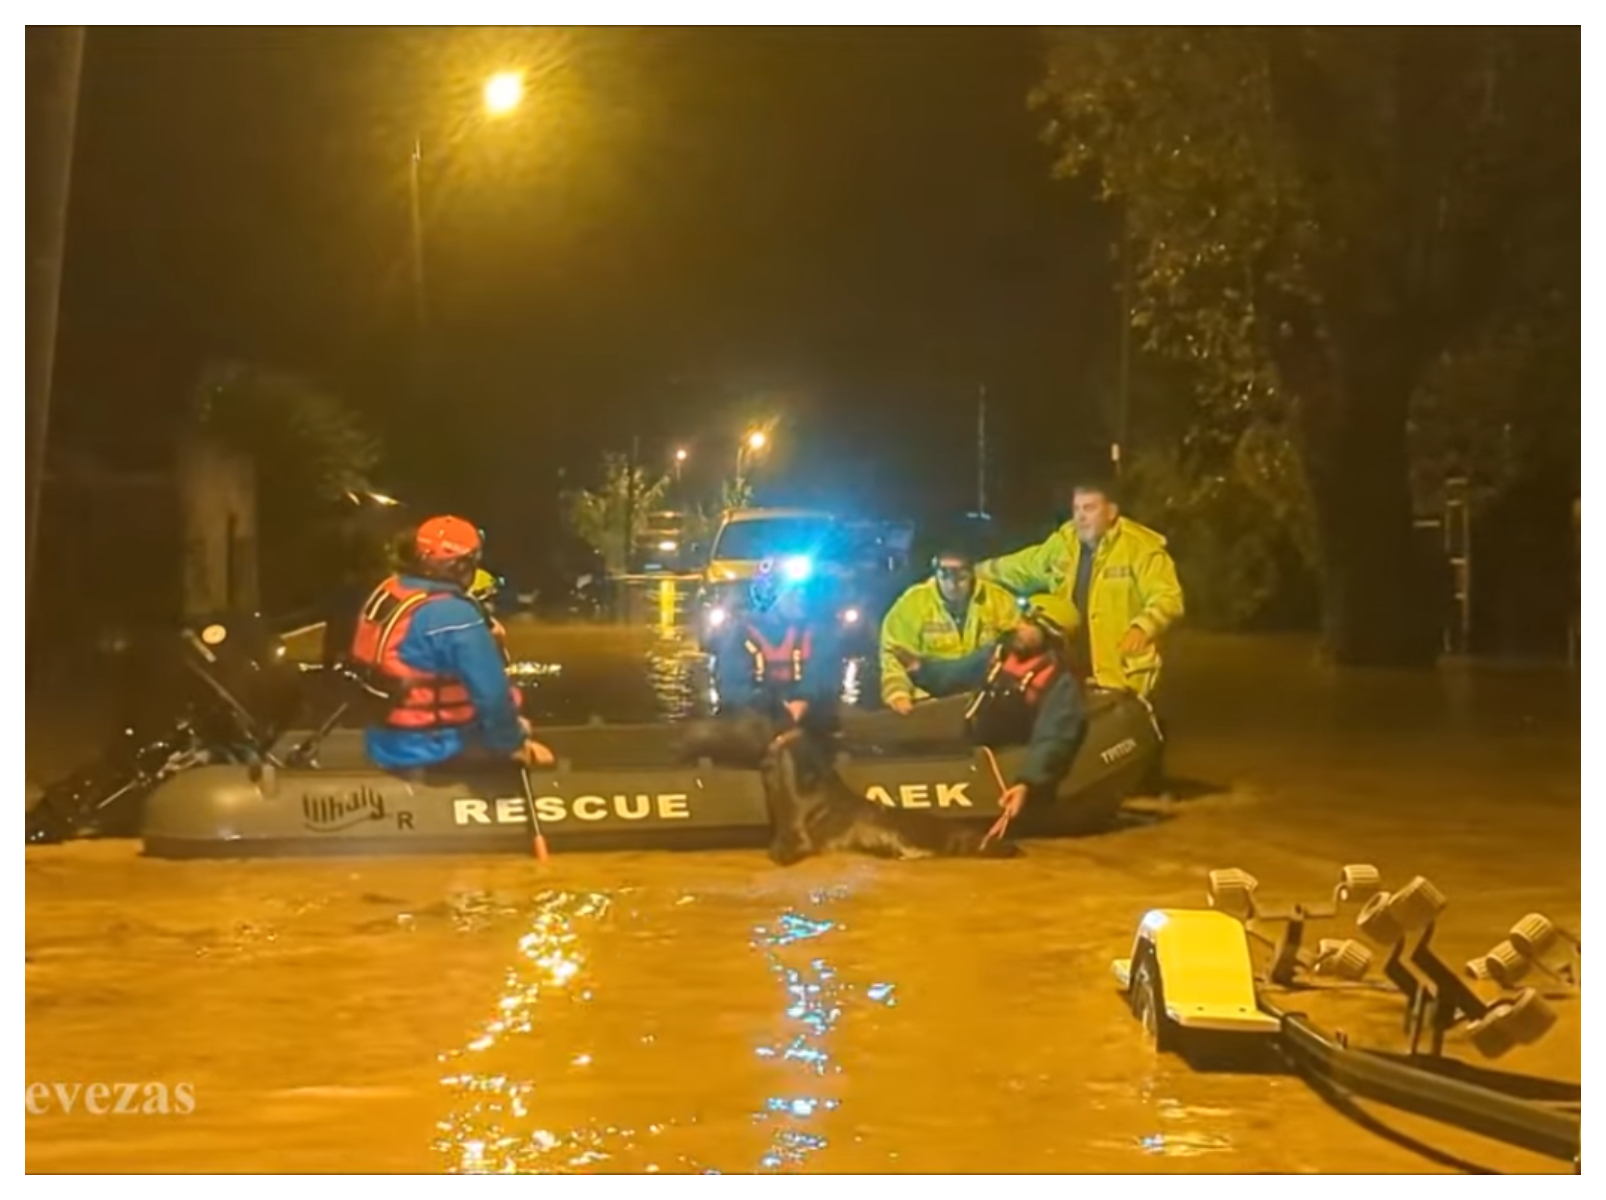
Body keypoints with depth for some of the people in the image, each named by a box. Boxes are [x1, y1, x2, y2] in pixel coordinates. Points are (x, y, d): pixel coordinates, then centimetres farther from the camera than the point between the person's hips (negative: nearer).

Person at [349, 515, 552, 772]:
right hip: (434, 749, -9)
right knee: (537, 758, 3)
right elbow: (492, 693, -22)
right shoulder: (453, 615, -24)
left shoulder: (385, 594, 3)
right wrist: (513, 742, -7)